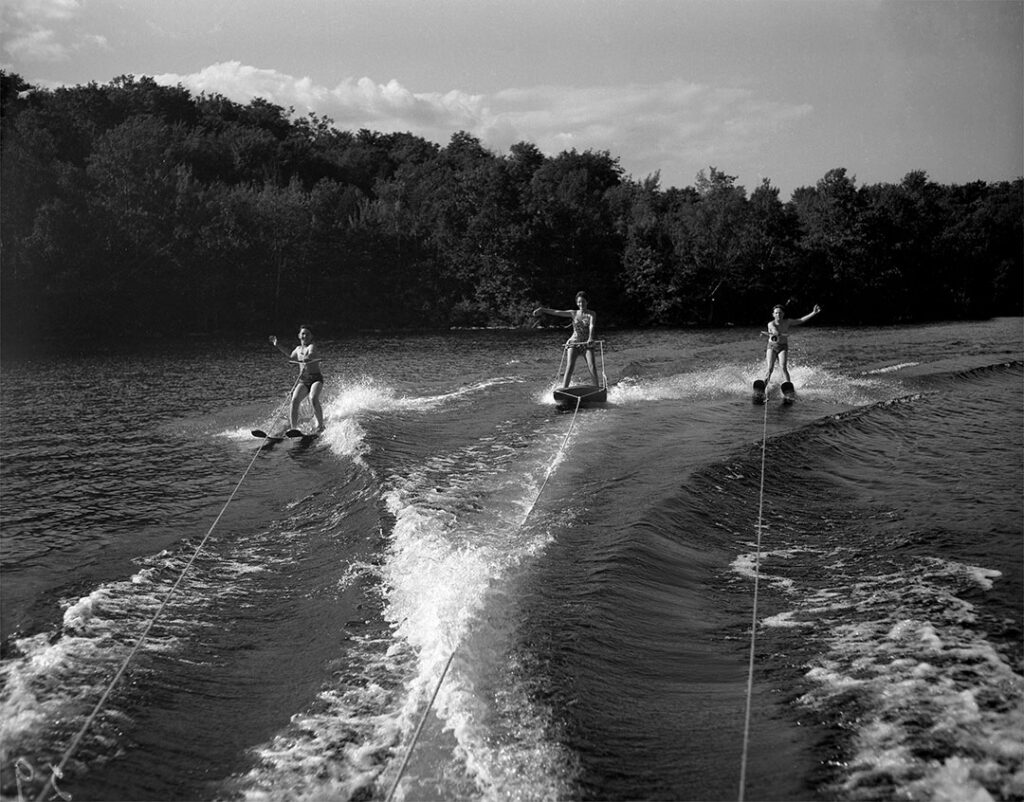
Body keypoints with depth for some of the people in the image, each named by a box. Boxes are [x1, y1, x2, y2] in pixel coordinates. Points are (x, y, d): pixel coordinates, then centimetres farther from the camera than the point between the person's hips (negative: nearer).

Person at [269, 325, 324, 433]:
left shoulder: (312, 346, -4)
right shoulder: (298, 349, 16)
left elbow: (312, 354, -27)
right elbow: (291, 356, 38)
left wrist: (307, 359, -50)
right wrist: (278, 345, 38)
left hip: (316, 379, -5)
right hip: (303, 381, 6)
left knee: (313, 398, -31)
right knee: (295, 400, -18)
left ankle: (320, 425, -23)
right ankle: (293, 428, -18)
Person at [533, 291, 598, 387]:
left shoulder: (591, 314, -1)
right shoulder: (573, 313, 6)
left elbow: (591, 326, -19)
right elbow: (557, 312, 5)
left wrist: (590, 338, -37)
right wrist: (543, 309, 0)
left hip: (587, 344, -1)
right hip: (574, 343, 1)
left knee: (592, 367, -14)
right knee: (569, 367, -14)